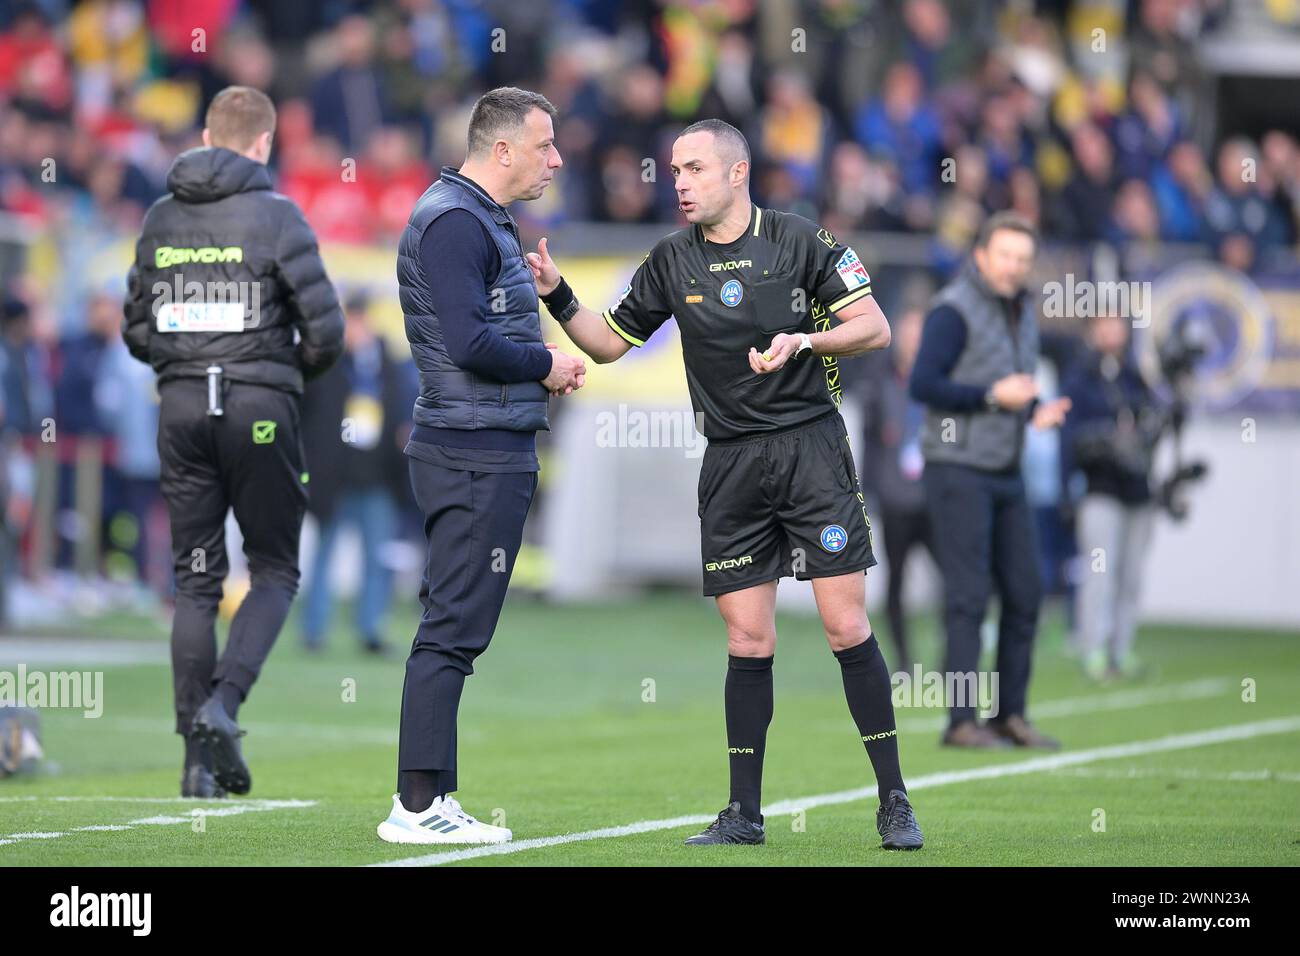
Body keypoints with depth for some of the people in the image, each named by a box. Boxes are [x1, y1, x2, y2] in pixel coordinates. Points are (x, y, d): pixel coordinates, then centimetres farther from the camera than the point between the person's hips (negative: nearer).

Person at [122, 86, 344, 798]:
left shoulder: (160, 219, 7)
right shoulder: (275, 216, -6)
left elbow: (137, 332, 9)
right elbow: (324, 328, -10)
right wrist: (296, 369, 10)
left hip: (182, 408, 4)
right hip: (260, 410, -4)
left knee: (195, 582, 9)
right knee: (274, 572, 8)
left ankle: (199, 754, 5)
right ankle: (222, 704, -14)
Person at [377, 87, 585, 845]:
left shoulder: (484, 220, 20)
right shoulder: (454, 222, -14)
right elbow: (470, 343, -22)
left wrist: (546, 362, 8)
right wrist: (546, 366, -8)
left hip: (491, 450, 11)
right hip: (476, 456, -11)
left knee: (451, 630, 11)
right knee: (453, 630, -10)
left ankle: (428, 799, 15)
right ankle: (418, 805, -9)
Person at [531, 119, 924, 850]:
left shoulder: (801, 241, -2)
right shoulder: (673, 262, 9)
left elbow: (875, 329, -3)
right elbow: (609, 342, 17)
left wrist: (804, 341, -19)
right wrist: (557, 297, 1)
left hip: (811, 446, -3)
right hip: (731, 460, 3)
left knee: (848, 628, -7)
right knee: (749, 642, 1)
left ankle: (894, 802, -1)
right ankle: (745, 812, 9)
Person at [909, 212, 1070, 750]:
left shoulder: (1022, 313, 14)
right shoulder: (954, 311, -12)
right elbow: (922, 384, -18)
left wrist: (1037, 412, 3)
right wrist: (994, 396, -20)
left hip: (1005, 474, 8)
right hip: (957, 469, -8)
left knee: (1024, 593, 5)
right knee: (968, 595, -9)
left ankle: (1011, 715, 12)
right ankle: (961, 722, -7)